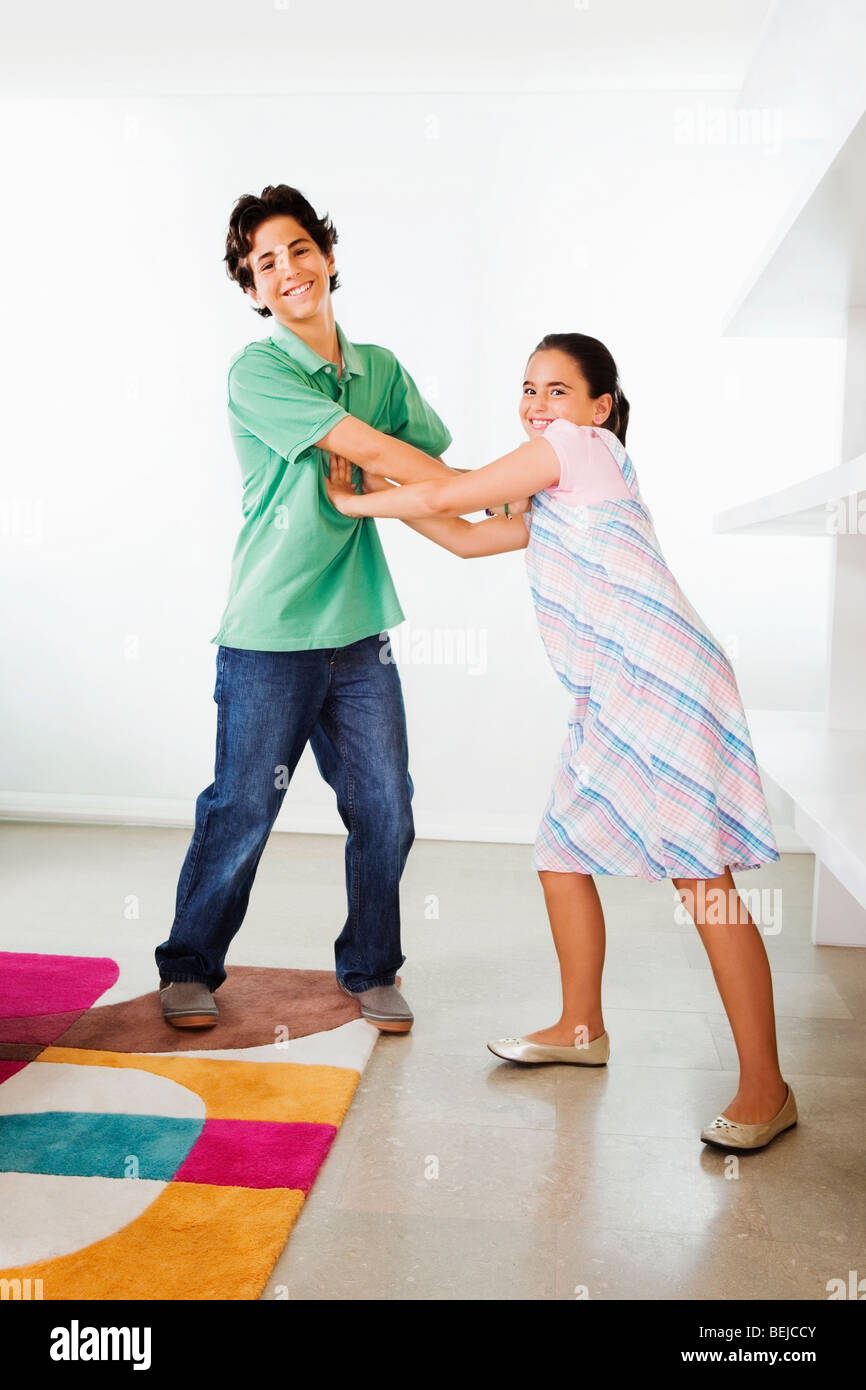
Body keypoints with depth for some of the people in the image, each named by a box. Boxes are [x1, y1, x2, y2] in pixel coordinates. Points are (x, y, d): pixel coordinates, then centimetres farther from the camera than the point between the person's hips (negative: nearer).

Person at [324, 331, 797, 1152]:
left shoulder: (581, 446, -2)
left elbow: (451, 495, -1)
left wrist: (356, 502, 13)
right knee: (562, 856, 13)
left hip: (662, 684, -10)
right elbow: (467, 538, 30)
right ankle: (580, 1029, 31)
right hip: (607, 699, 10)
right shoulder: (553, 500, 24)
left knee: (701, 878, -10)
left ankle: (765, 1089, -2)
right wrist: (377, 495, 27)